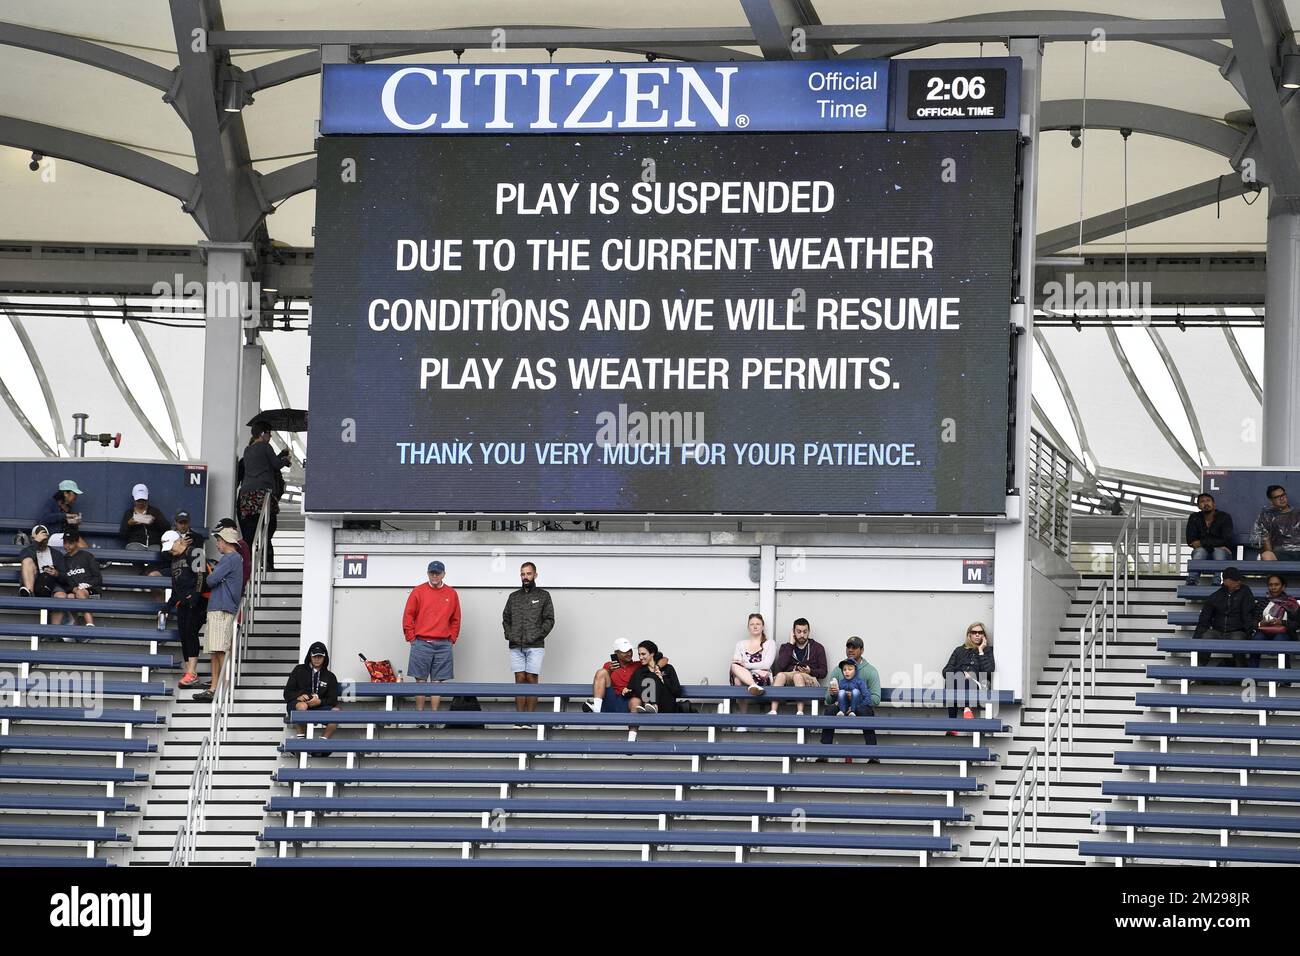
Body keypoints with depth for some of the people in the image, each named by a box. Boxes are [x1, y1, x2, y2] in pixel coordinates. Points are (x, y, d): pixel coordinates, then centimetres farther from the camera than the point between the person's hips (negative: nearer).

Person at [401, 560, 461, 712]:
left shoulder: (452, 594, 9)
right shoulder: (418, 591, 3)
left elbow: (455, 620, 15)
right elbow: (408, 616, 4)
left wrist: (452, 639, 7)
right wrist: (412, 638, -1)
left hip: (443, 645, 2)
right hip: (421, 643, -2)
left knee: (437, 682, 1)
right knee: (420, 681, -2)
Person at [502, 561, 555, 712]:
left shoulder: (543, 595, 6)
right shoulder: (513, 596, 16)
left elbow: (549, 620, 1)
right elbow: (505, 619, 19)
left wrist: (537, 636, -9)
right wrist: (509, 635, 3)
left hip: (535, 646, -3)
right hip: (516, 646, 3)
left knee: (531, 679, -6)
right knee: (520, 680, 0)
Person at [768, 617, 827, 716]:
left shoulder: (817, 648, 17)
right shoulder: (786, 647, 22)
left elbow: (823, 673, 10)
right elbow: (780, 667, 2)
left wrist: (810, 671, -11)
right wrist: (791, 644, 6)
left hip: (808, 680, -2)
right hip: (788, 681, 2)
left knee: (798, 676, -36)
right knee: (780, 675, -33)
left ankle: (800, 712, -51)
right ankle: (773, 711, -48)